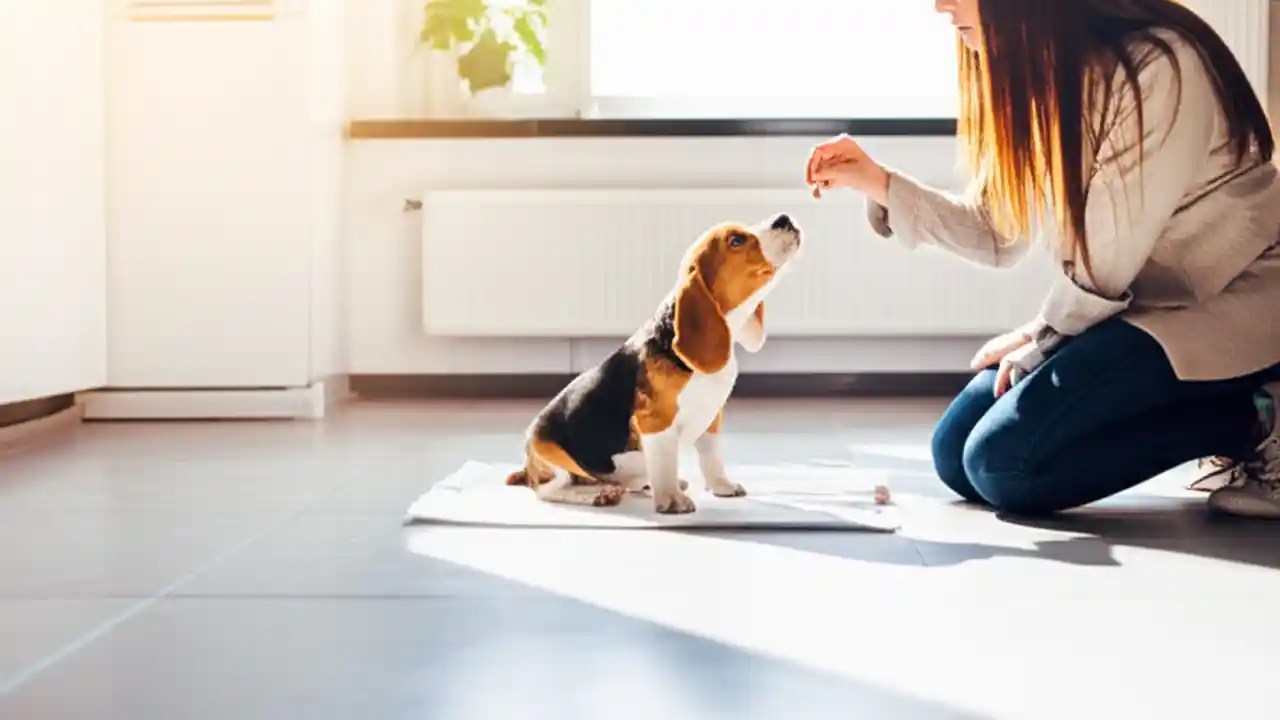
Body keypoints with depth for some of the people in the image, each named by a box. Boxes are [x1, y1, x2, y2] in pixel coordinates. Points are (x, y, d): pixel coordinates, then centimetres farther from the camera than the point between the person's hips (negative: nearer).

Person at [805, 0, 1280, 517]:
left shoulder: (1157, 68, -24)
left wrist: (1036, 339, -5)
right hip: (1125, 304, 9)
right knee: (956, 454, 3)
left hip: (1227, 310, -9)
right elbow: (997, 233, 7)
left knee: (1005, 461, -19)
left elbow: (1105, 262, -21)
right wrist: (877, 183, -2)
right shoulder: (1039, 73, 3)